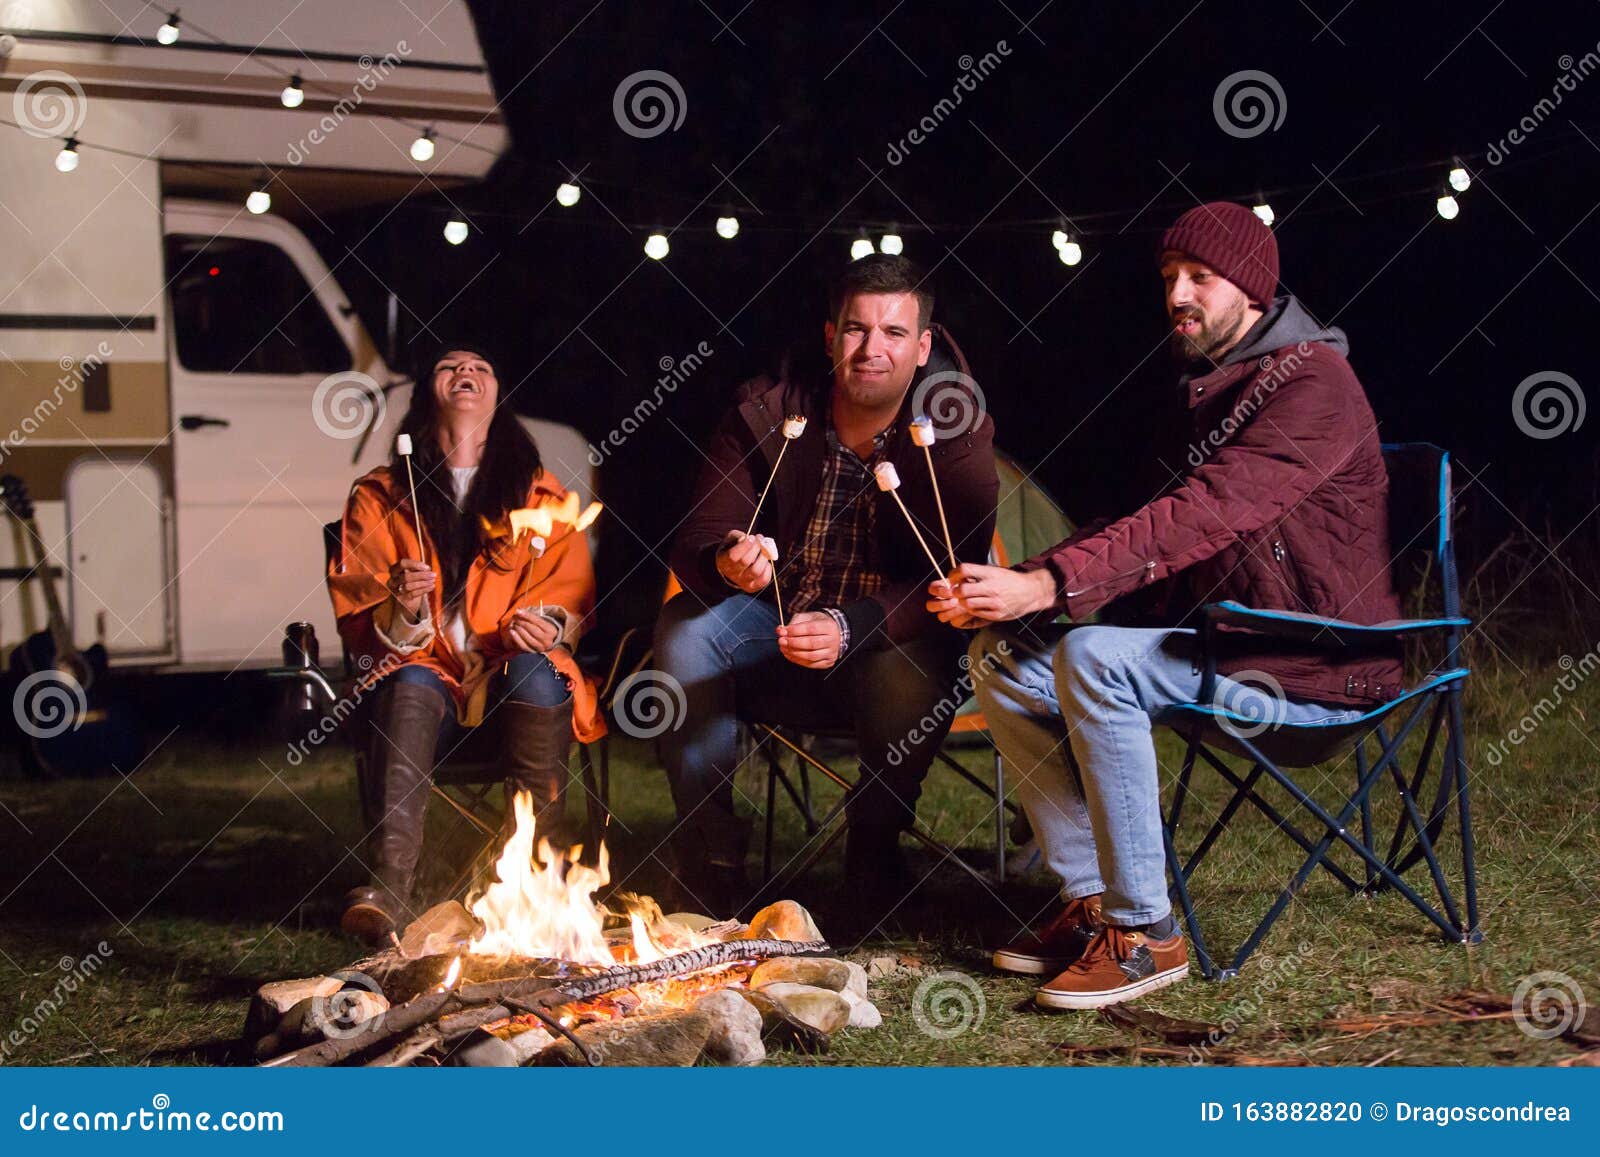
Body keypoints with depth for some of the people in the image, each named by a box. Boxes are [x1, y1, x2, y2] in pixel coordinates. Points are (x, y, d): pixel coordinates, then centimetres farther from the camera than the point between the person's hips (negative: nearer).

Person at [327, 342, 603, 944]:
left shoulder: (541, 494, 19)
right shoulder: (378, 496, 15)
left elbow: (571, 595, 12)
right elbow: (354, 616, 7)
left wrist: (550, 624, -12)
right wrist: (400, 613, -16)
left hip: (514, 674, 1)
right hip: (428, 671, 0)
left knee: (535, 674, -35)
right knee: (409, 687, -36)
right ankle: (388, 888, -54)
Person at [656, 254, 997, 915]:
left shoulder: (954, 438, -11)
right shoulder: (766, 417, -6)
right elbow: (694, 548, -11)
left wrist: (850, 627, -39)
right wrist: (727, 564, -37)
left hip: (890, 645, -2)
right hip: (772, 638, 2)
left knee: (914, 669, -34)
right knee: (684, 626, -25)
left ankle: (874, 839, -5)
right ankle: (710, 854, -13)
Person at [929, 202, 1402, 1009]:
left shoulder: (1312, 384, -14)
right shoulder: (1204, 387, 17)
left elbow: (1201, 516, -27)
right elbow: (1146, 527, 13)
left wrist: (1048, 585, -35)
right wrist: (1008, 591, -4)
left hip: (1311, 670, -9)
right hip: (1221, 645, 9)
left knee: (1093, 658, -30)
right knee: (1004, 654, -3)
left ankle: (1143, 933, -23)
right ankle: (1091, 903, -3)